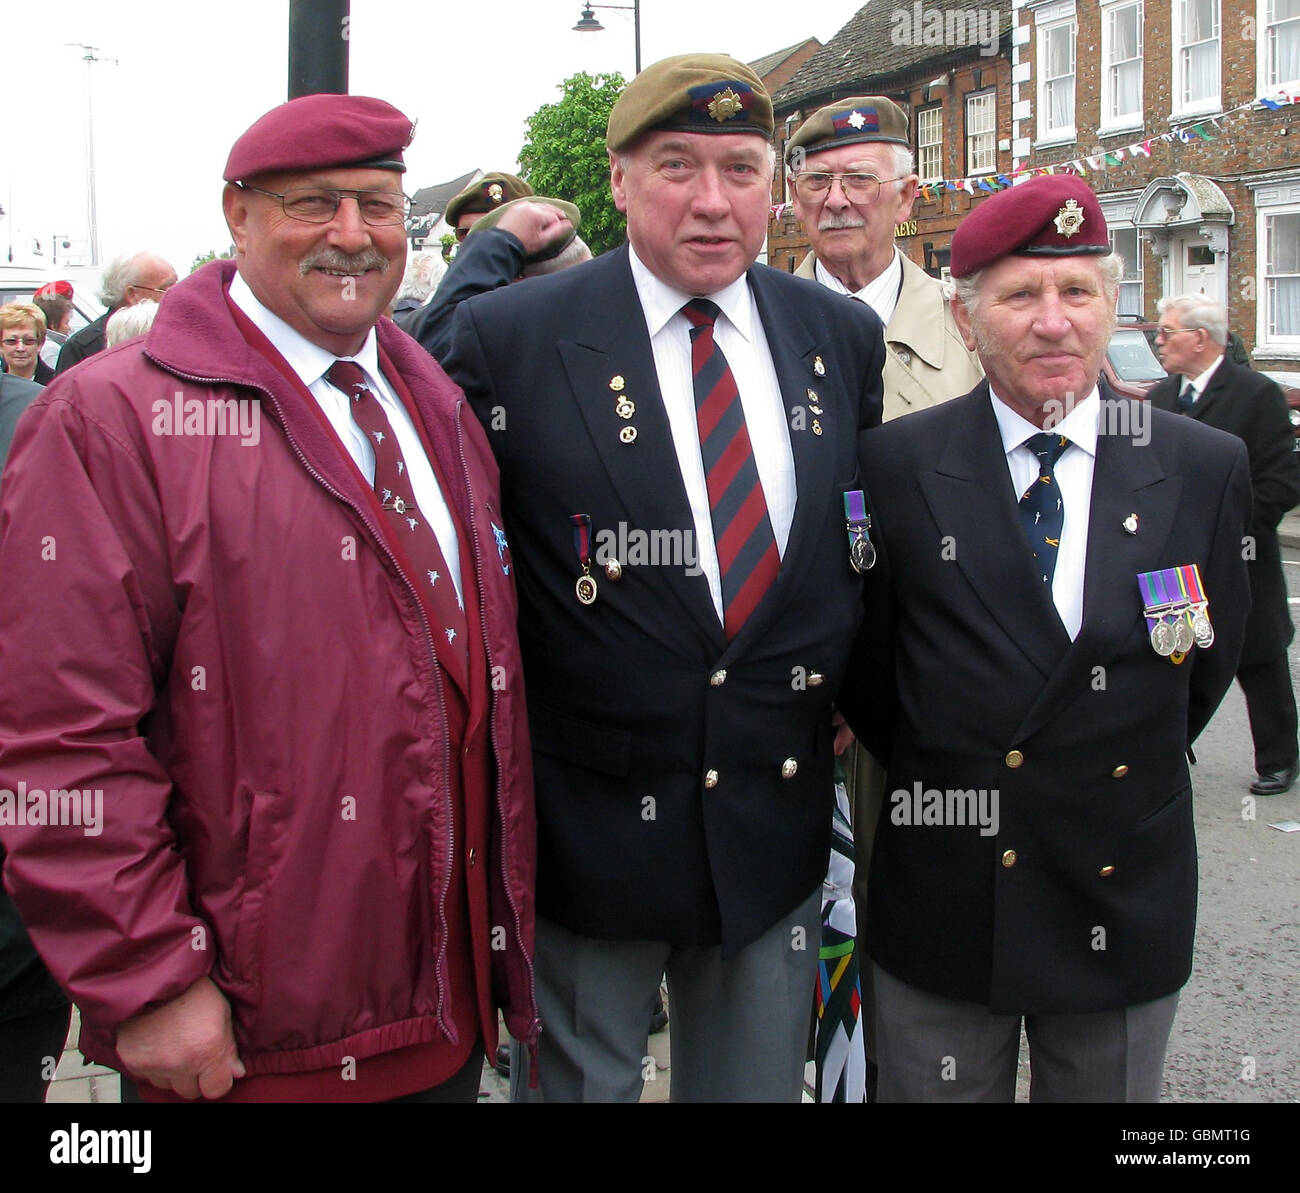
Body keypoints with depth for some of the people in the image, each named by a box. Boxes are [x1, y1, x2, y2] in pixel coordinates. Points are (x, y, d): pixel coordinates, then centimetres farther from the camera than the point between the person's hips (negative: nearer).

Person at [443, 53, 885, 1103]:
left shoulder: (842, 336, 4)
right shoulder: (513, 335, -9)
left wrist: (848, 688, 8)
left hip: (777, 815, 4)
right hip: (586, 820, -3)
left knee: (757, 1081, 20)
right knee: (578, 1081, 15)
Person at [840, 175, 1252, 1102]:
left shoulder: (1208, 470, -2)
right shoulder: (897, 466, -6)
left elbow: (1208, 663, 7)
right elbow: (865, 663, 2)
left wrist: (1122, 776, 8)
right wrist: (939, 785, 6)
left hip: (1127, 896, 1)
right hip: (945, 899, -1)